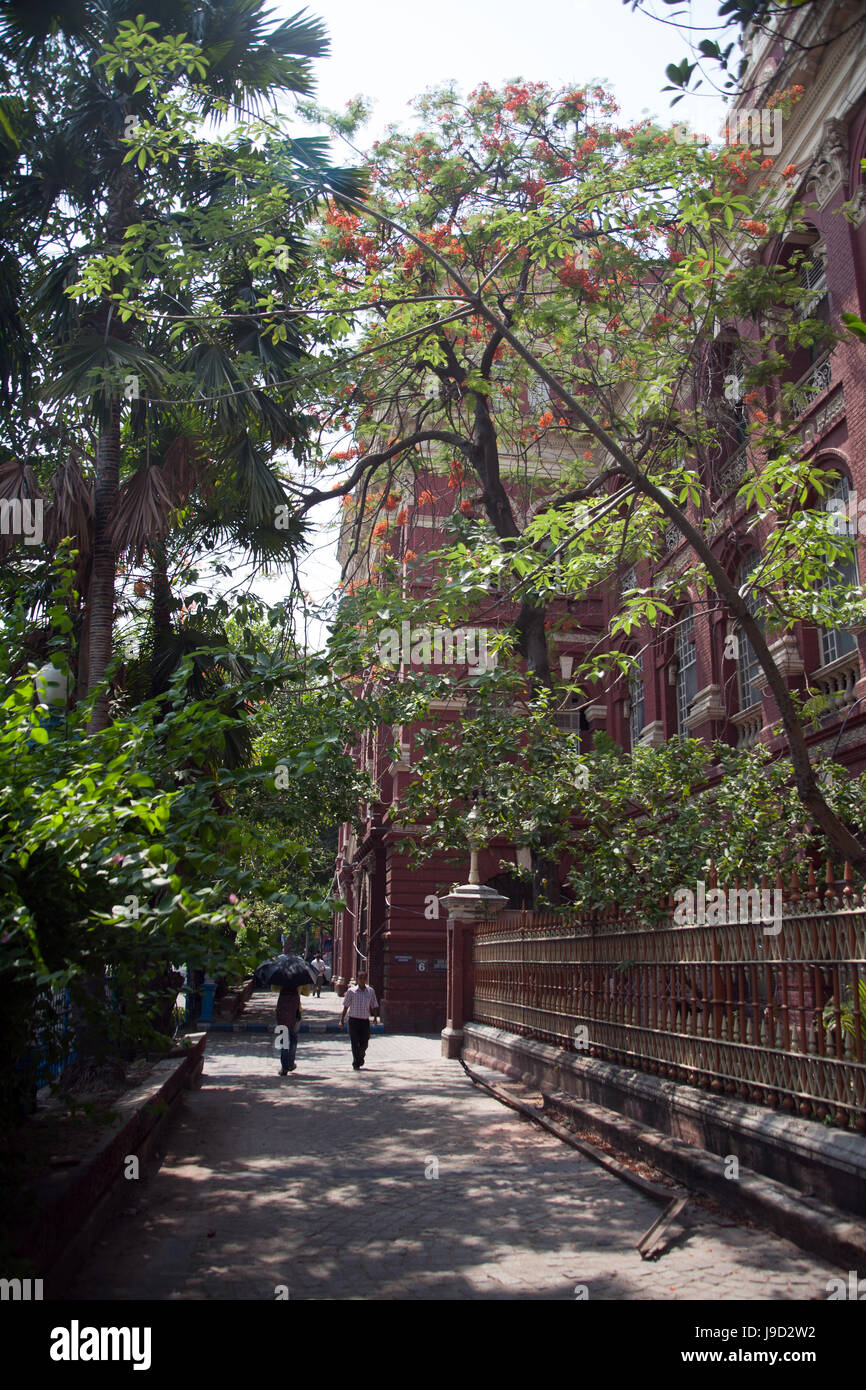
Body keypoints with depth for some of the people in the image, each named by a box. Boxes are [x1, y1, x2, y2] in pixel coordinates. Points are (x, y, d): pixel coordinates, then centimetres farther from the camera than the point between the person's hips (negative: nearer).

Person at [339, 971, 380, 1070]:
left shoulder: (371, 991, 3)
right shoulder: (351, 991, -4)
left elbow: (374, 1006, 9)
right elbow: (346, 1006, 1)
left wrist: (375, 1017, -3)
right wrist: (342, 1020, 0)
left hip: (365, 1021, 2)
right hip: (354, 1020, -2)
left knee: (364, 1043, 8)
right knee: (355, 1043, -3)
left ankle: (361, 1057, 36)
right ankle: (356, 1063, 7)